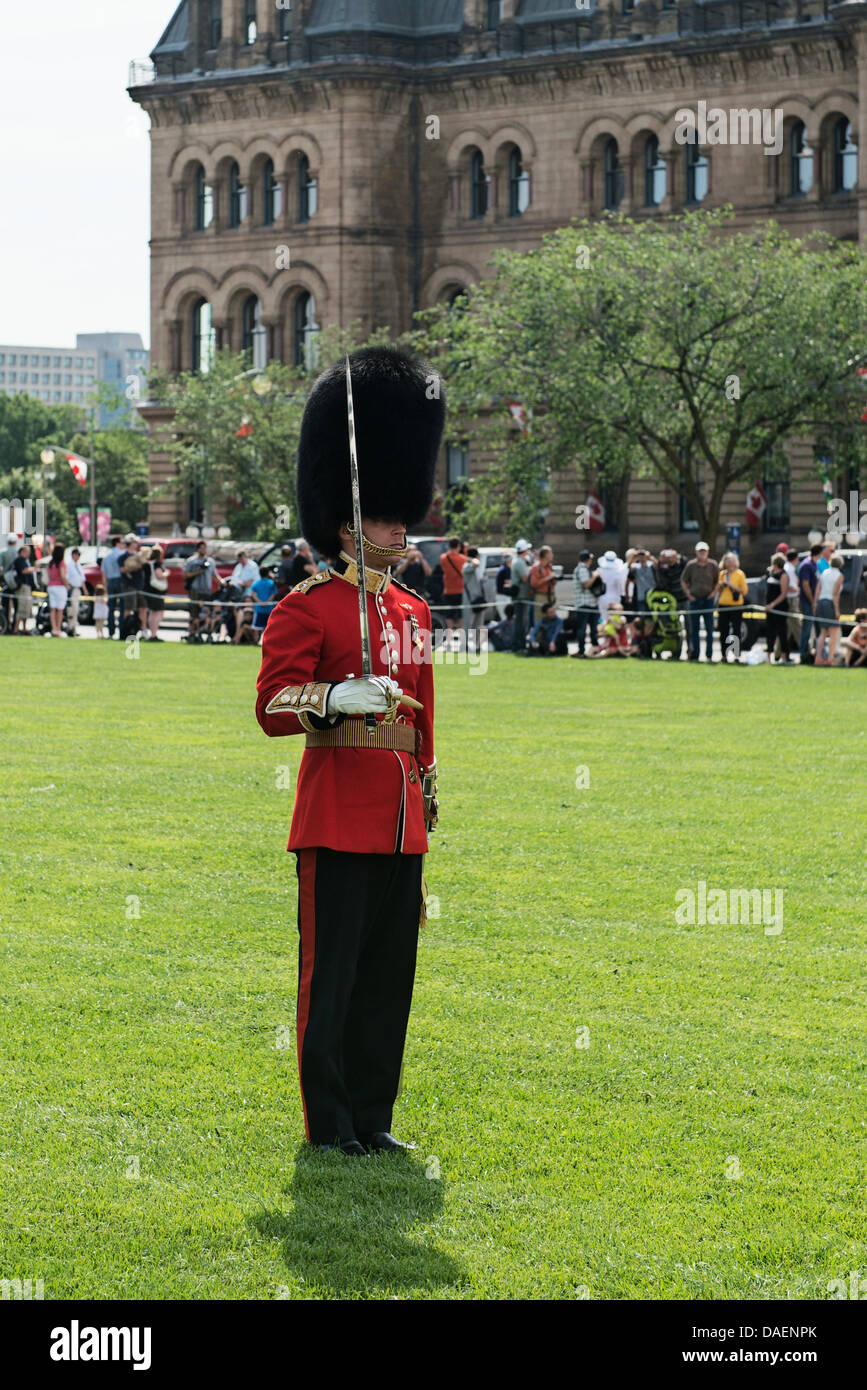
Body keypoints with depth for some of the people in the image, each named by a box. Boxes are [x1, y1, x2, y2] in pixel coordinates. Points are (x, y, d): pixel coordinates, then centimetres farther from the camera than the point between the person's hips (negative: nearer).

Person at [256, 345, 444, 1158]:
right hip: (337, 818, -7)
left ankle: (373, 1118, 18)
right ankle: (329, 1126, 5)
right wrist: (339, 698, -28)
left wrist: (425, 800, 20)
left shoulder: (412, 611, 15)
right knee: (331, 971, -1)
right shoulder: (307, 607, -7)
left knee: (389, 973, 10)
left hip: (398, 821, 7)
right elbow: (271, 707, -12)